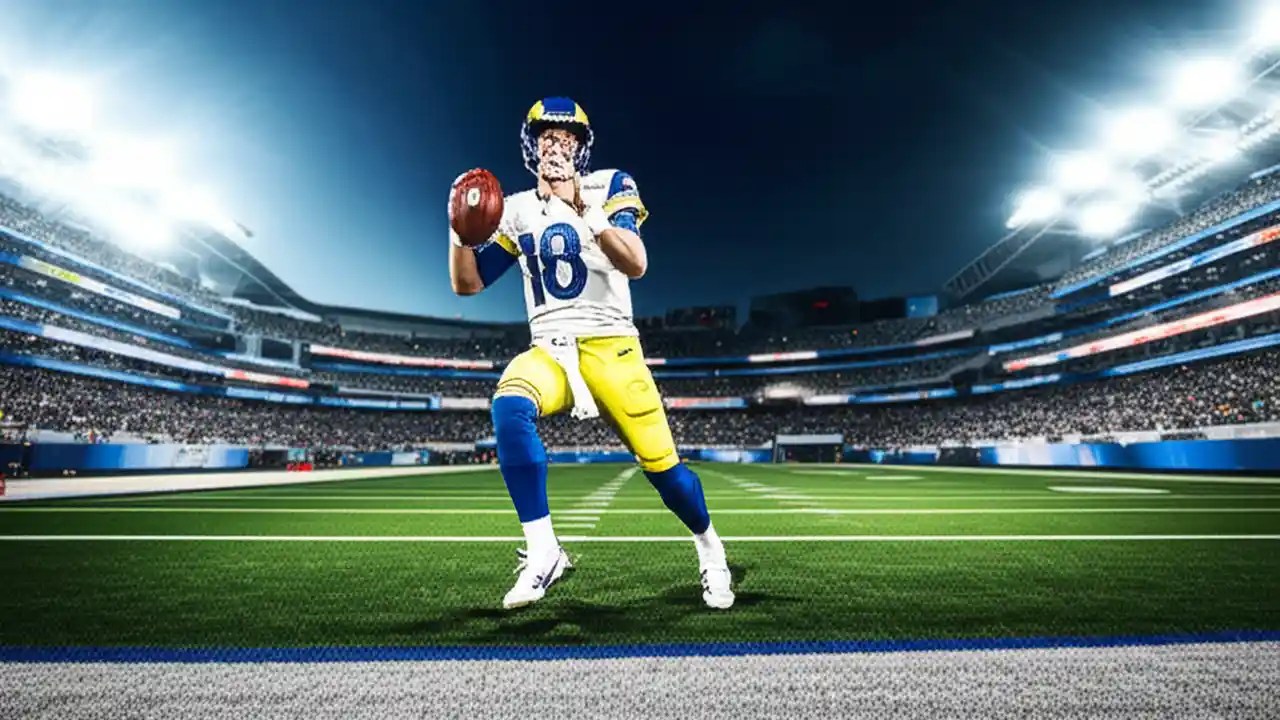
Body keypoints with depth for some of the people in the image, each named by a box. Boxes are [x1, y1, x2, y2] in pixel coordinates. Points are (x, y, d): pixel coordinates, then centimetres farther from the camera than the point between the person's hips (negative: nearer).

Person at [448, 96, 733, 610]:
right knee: (509, 408, -30)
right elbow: (467, 283, 11)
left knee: (660, 462, -3)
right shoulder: (517, 210, 13)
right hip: (549, 350, 3)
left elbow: (636, 264, -14)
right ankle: (542, 552, -15)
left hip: (610, 346, -2)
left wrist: (582, 208, -21)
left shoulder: (609, 187, 3)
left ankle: (708, 547, 28)